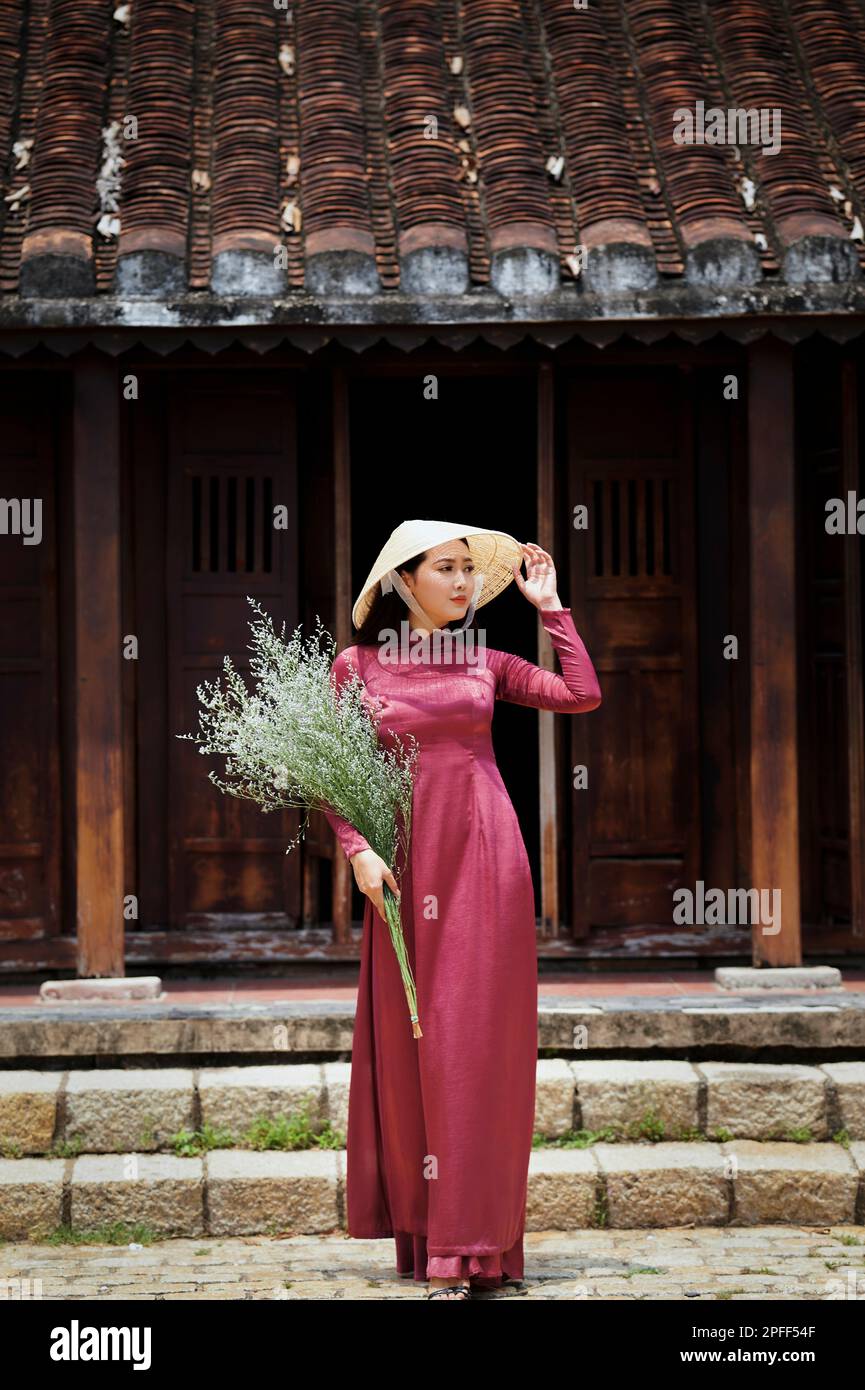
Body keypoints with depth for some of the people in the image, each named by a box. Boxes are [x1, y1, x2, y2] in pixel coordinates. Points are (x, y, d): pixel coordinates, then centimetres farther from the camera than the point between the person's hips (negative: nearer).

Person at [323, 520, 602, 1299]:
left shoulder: (486, 664, 10)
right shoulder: (358, 666, 5)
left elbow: (583, 695, 1)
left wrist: (549, 606, 7)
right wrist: (357, 850, -10)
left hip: (484, 861, 0)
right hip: (406, 865, 0)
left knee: (473, 1040, -5)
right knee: (408, 1041, 2)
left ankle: (474, 1245, -7)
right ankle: (428, 1236, 10)